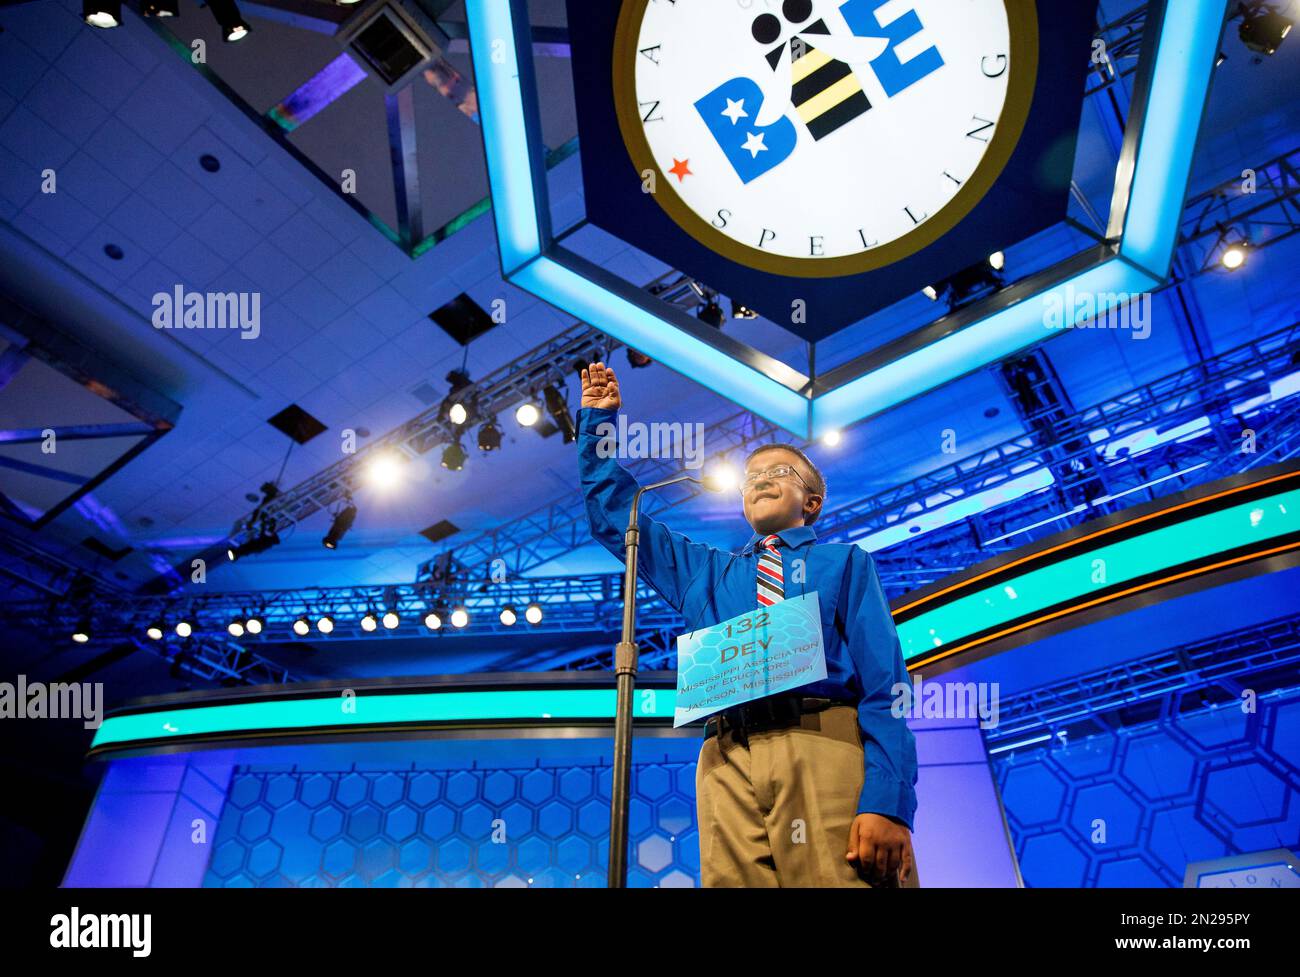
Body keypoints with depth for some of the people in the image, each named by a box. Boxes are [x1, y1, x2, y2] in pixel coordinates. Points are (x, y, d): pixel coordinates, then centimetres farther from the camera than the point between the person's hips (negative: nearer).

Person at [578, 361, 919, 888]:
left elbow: (885, 679, 4)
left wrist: (887, 801, -10)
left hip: (827, 753, -2)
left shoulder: (846, 562, 18)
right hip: (728, 765, 3)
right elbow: (613, 513, 32)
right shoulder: (701, 570, 28)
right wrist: (598, 421, 26)